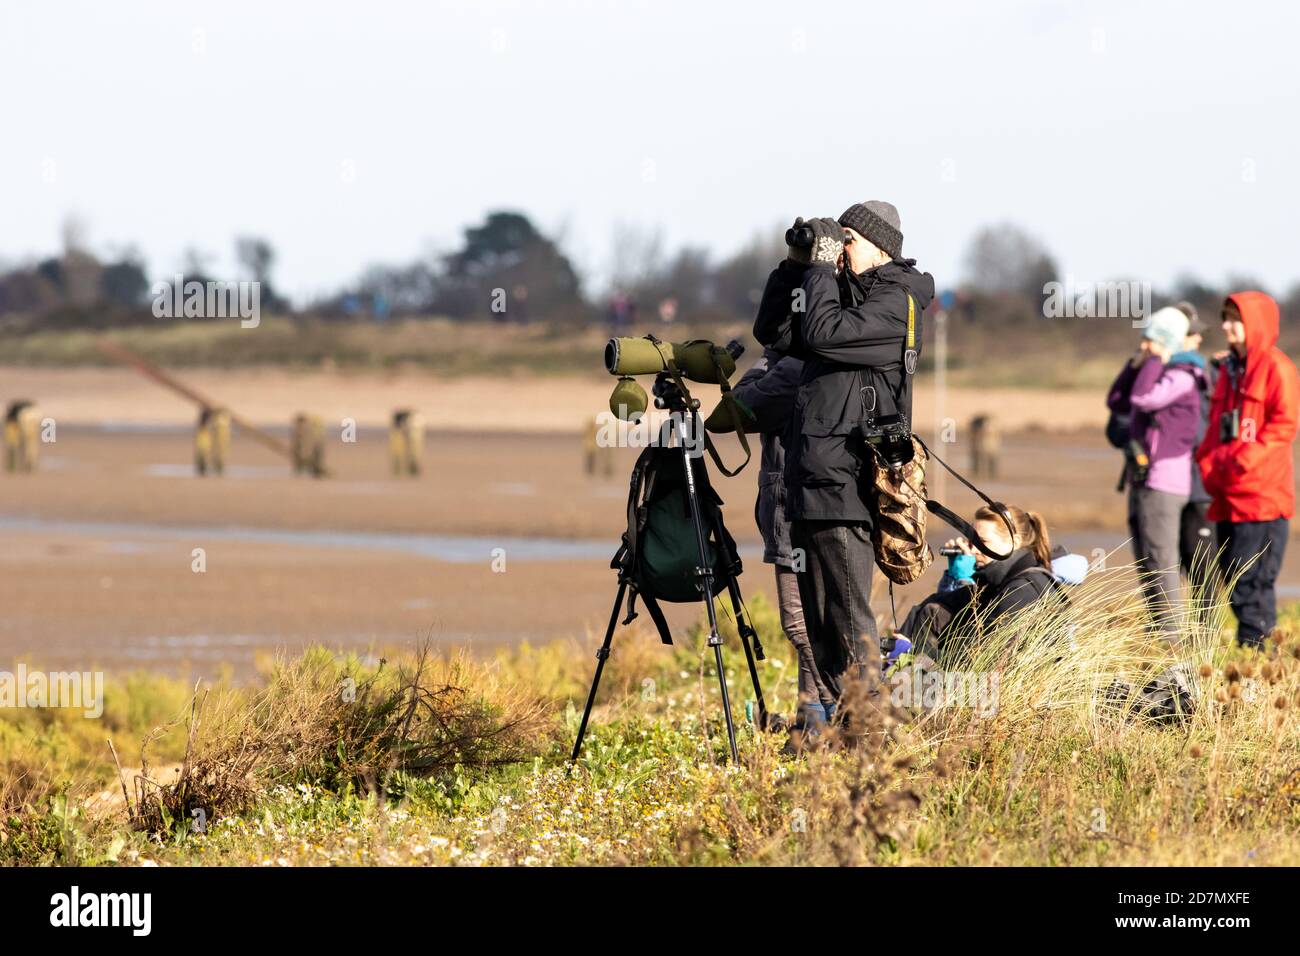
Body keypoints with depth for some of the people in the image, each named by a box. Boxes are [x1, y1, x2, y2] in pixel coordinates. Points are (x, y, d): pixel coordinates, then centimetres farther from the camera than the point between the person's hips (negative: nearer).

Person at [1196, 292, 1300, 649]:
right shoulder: (1229, 368, 19)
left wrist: (1246, 459, -19)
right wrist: (1208, 462, 4)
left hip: (1263, 495, -9)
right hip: (1228, 494, 9)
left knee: (1251, 579, -11)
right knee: (1232, 577, 8)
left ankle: (1254, 643, -9)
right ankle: (1249, 644, 13)